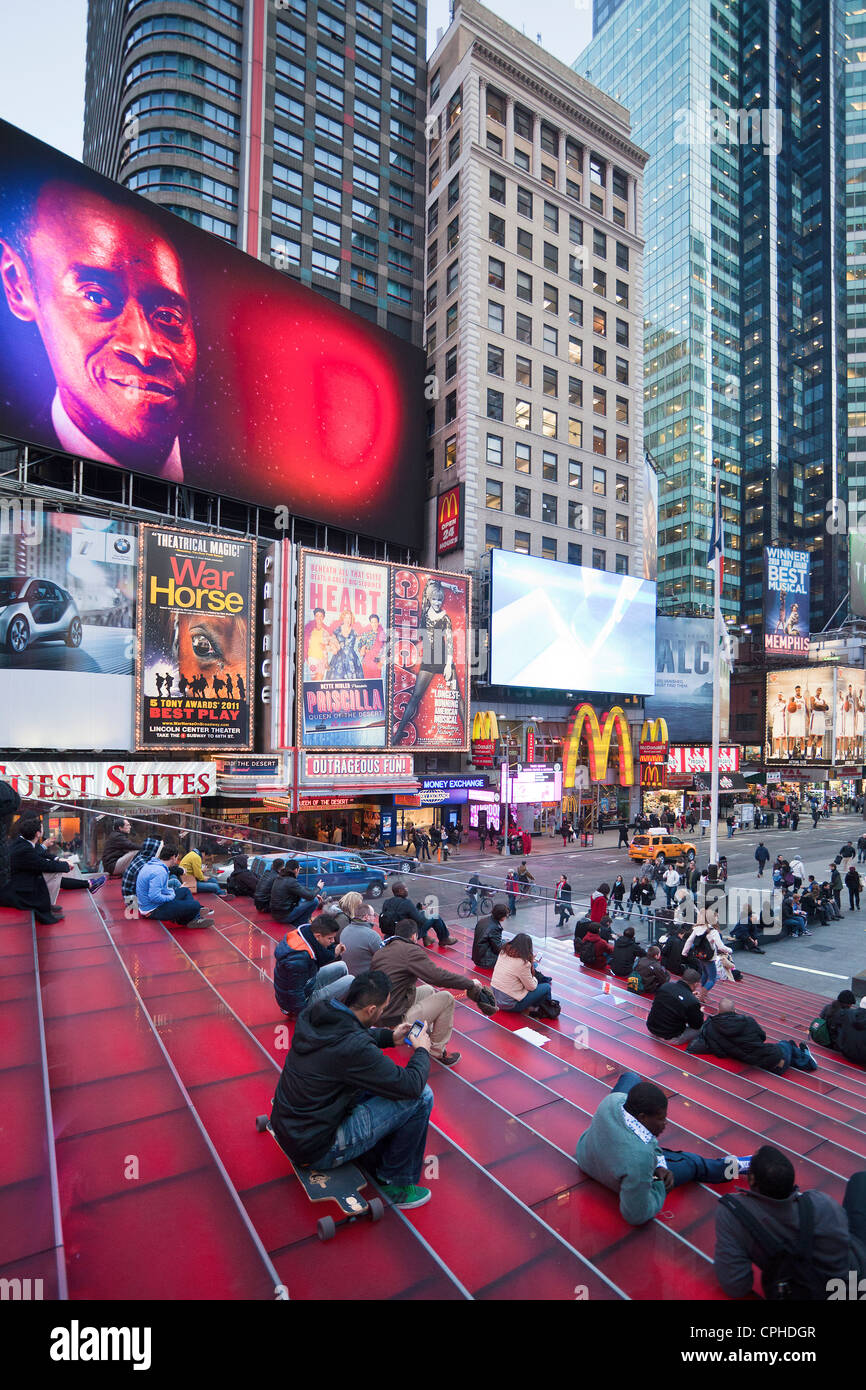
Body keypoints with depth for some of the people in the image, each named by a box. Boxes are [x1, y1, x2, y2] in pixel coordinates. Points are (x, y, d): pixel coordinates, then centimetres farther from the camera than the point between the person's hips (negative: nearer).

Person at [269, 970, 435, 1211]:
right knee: (421, 1096, -9)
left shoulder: (314, 1014, -7)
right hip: (315, 1150, -8)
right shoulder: (355, 1048, -31)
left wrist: (390, 1037, 11)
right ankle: (396, 1184, 11)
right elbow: (411, 1086, -21)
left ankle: (379, 1159, 27)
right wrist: (422, 1050, -2)